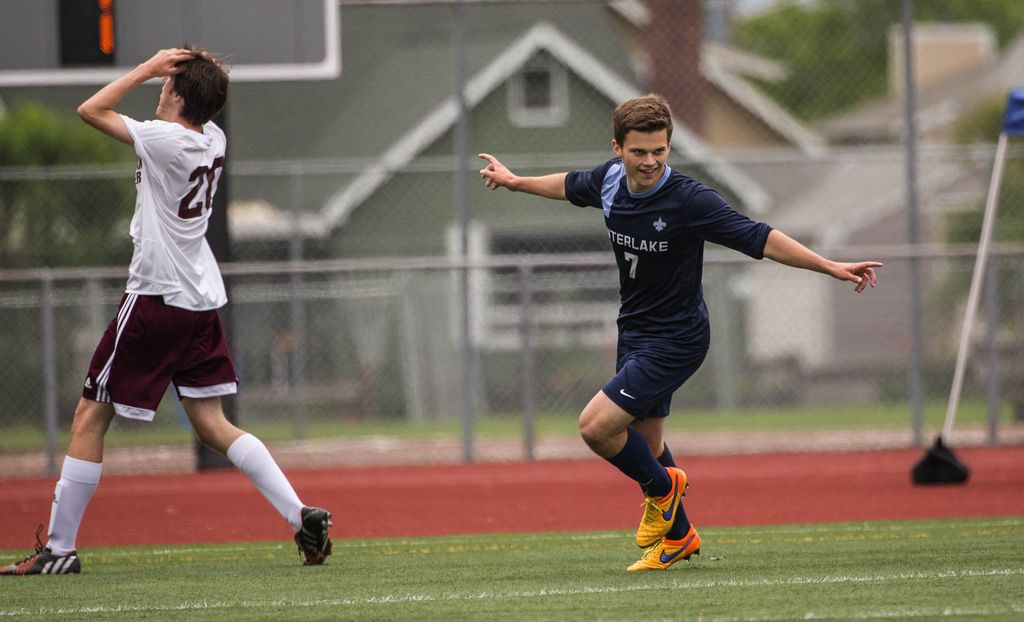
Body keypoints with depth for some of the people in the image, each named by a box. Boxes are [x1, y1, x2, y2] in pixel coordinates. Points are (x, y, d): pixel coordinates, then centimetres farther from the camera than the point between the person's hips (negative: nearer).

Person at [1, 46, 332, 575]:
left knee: (90, 418, 1)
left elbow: (89, 110, -13)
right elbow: (195, 115, 28)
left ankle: (59, 548, 2)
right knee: (212, 426, 10)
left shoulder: (165, 140, -18)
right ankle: (302, 516, -2)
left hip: (157, 297, -8)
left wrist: (149, 67, -9)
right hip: (203, 298, 8)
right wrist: (166, 69, 10)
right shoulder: (213, 138, 5)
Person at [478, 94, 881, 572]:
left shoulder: (688, 200, -26)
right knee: (644, 443, 17)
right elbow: (572, 186, 18)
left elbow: (761, 239, -28)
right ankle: (678, 536, 37)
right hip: (635, 333, 7)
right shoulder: (611, 179, -6)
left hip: (676, 340, -7)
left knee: (596, 426, -16)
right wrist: (516, 182, 34)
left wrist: (831, 267, -34)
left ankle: (663, 487, 12)